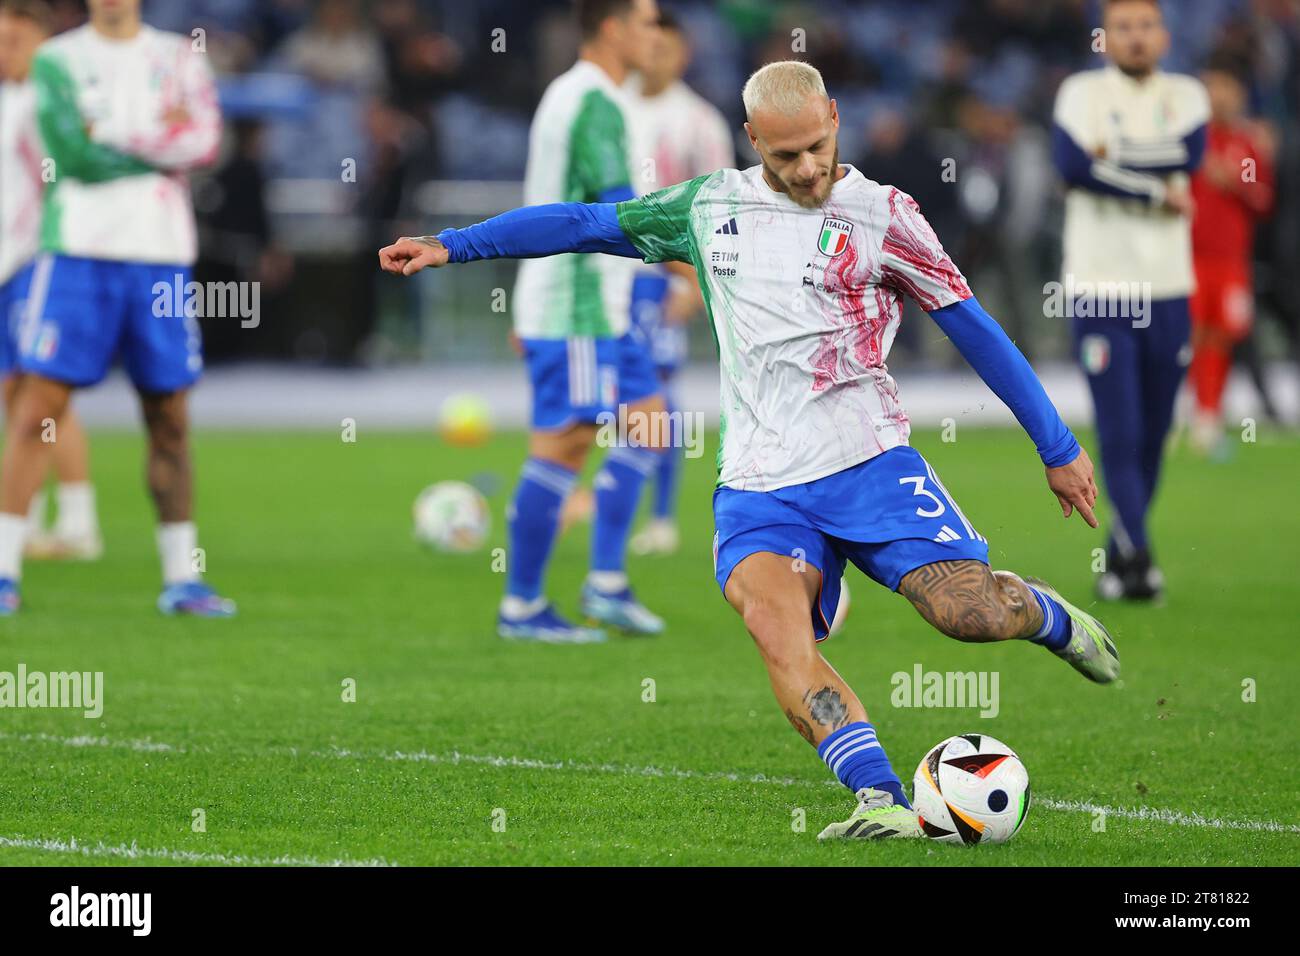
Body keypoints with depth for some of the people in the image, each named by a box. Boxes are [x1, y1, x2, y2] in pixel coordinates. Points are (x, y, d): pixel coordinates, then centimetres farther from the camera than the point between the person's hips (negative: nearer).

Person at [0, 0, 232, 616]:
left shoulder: (178, 58, 10)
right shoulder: (56, 60, 3)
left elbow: (205, 143, -6)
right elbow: (73, 156, -10)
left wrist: (110, 136, -10)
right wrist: (159, 141, -4)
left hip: (161, 256, 2)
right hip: (78, 248, -2)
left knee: (168, 417, 5)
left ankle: (182, 577, 13)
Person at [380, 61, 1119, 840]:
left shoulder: (882, 215, 3)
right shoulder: (711, 206, 12)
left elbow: (973, 328, 7)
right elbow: (585, 223, 22)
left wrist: (1059, 448, 9)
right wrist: (451, 245, 19)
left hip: (870, 464, -2)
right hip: (760, 485, 2)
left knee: (969, 613, -20)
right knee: (774, 624, -28)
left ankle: (1050, 618, 18)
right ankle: (882, 804, -36)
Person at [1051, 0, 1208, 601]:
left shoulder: (1185, 97, 10)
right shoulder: (1082, 94, 1)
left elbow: (1188, 155, -11)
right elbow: (1071, 163, -17)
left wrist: (1111, 154, -12)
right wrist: (1156, 192, -14)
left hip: (1169, 289, 3)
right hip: (1101, 288, -3)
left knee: (1153, 435, 8)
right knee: (1120, 435, -10)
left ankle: (1119, 559, 21)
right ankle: (1136, 557, -11)